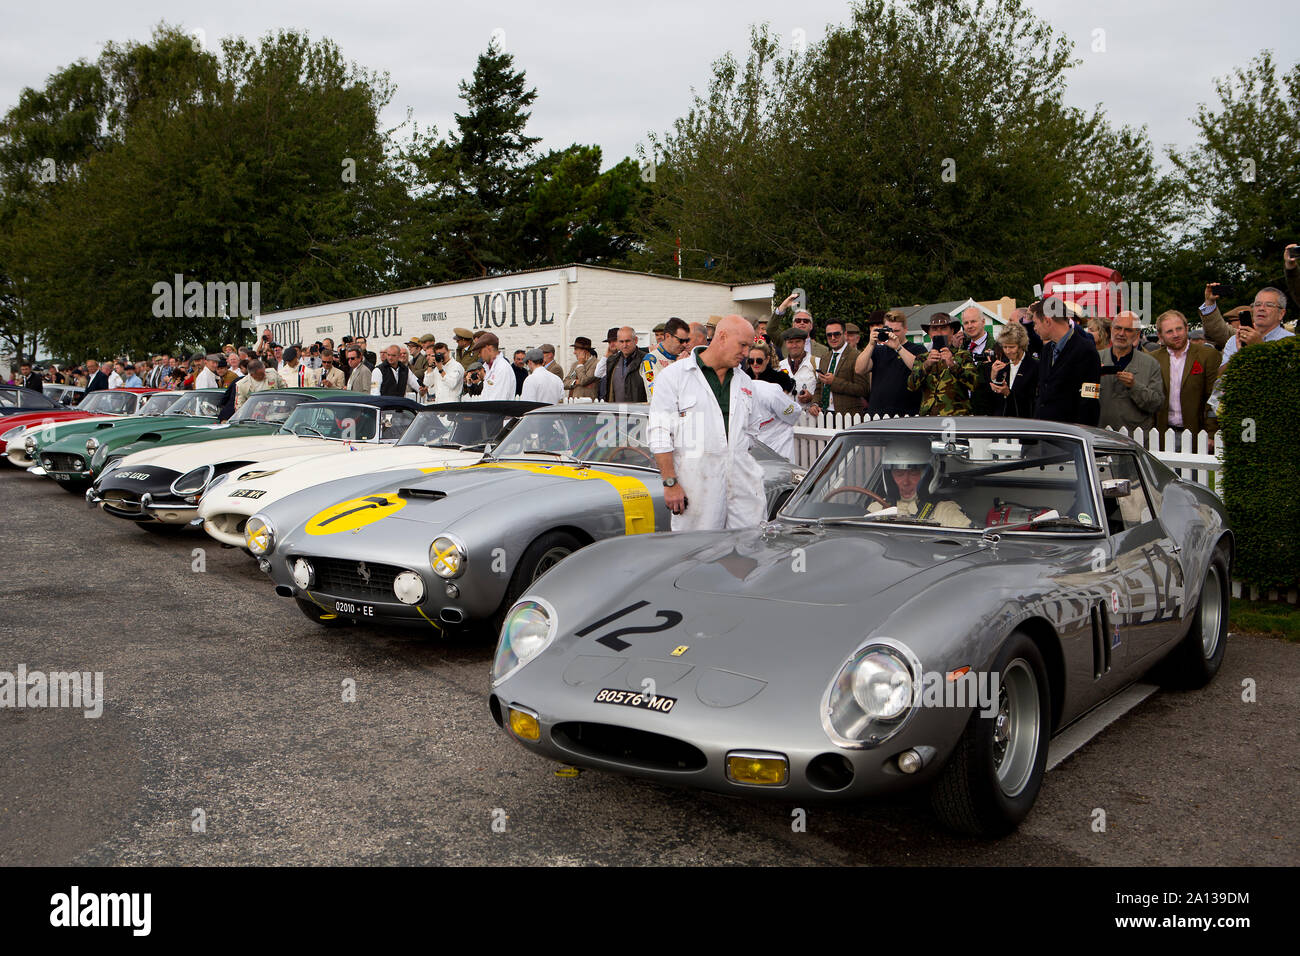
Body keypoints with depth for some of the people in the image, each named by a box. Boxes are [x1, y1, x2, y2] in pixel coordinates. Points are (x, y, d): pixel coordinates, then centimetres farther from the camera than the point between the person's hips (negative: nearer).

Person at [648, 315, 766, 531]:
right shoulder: (674, 375, -1)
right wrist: (670, 483, -11)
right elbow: (660, 435, -6)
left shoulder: (744, 381, 18)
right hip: (696, 484, -5)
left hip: (742, 481, 5)